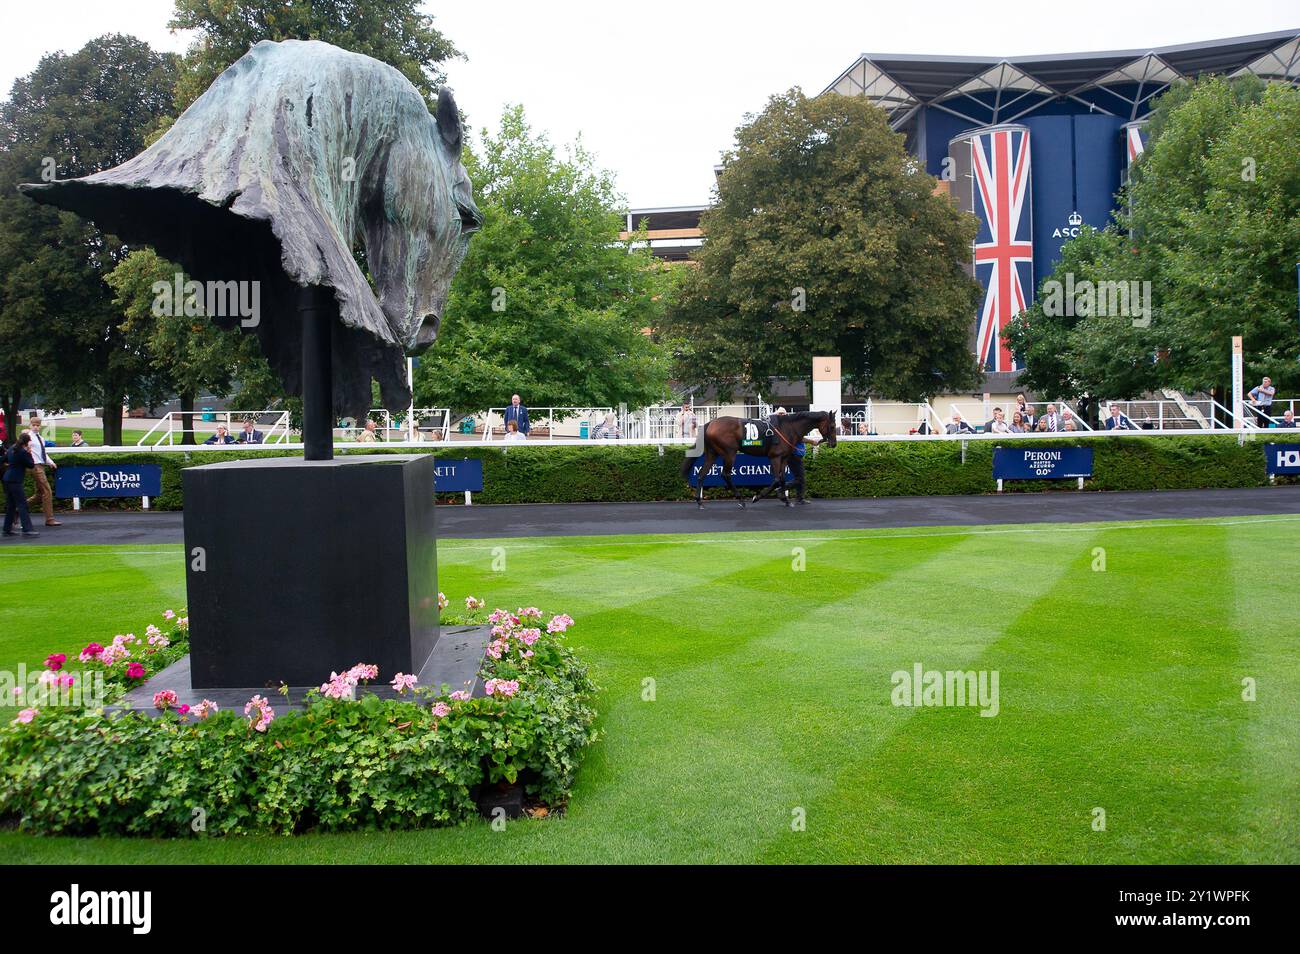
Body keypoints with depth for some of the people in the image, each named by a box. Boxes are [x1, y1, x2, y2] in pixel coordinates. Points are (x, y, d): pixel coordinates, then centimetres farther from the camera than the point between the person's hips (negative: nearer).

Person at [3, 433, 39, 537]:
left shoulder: (11, 449, 12)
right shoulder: (23, 452, -14)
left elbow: (4, 461, 25)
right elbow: (31, 466, -9)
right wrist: (29, 453, -4)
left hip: (7, 479, 9)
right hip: (15, 481, -9)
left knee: (10, 505, 14)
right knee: (22, 505, -10)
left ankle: (7, 529, 17)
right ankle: (27, 529, -15)